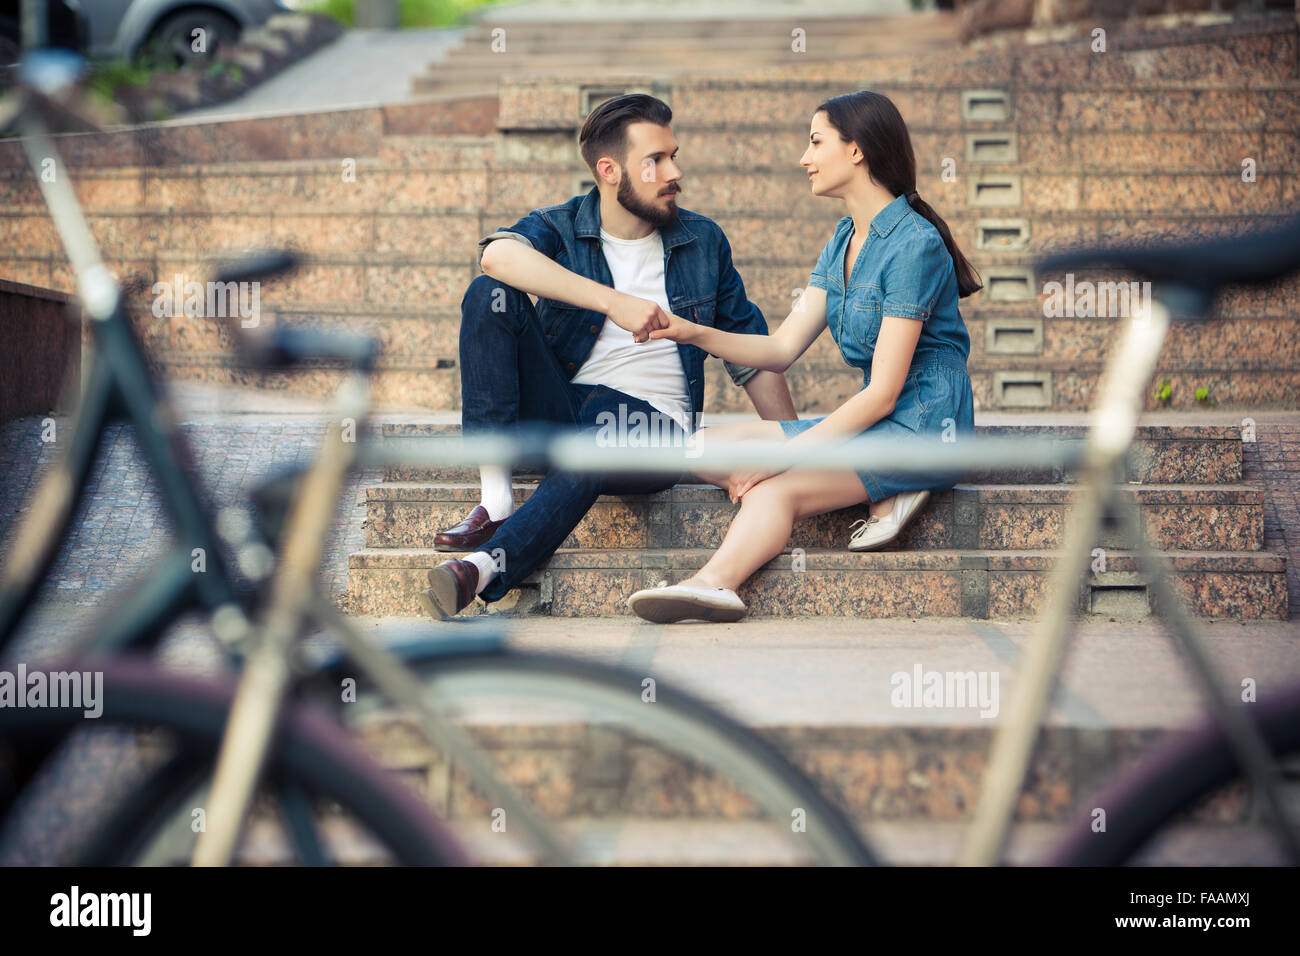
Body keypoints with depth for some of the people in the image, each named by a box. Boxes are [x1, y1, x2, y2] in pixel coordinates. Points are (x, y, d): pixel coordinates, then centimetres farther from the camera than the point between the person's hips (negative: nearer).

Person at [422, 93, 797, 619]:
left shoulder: (703, 241, 11)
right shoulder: (559, 228, 3)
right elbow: (498, 255, -23)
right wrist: (613, 302, -33)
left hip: (653, 422, -1)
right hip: (556, 409, 1)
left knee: (589, 451, -39)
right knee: (490, 294, -21)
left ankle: (483, 568, -56)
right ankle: (495, 500, -29)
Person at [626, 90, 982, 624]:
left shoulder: (913, 242, -15)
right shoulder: (844, 239, 13)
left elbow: (882, 394, -19)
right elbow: (783, 349, 8)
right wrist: (694, 334, -8)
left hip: (923, 426, -9)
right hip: (872, 423, 9)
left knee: (775, 490, -29)